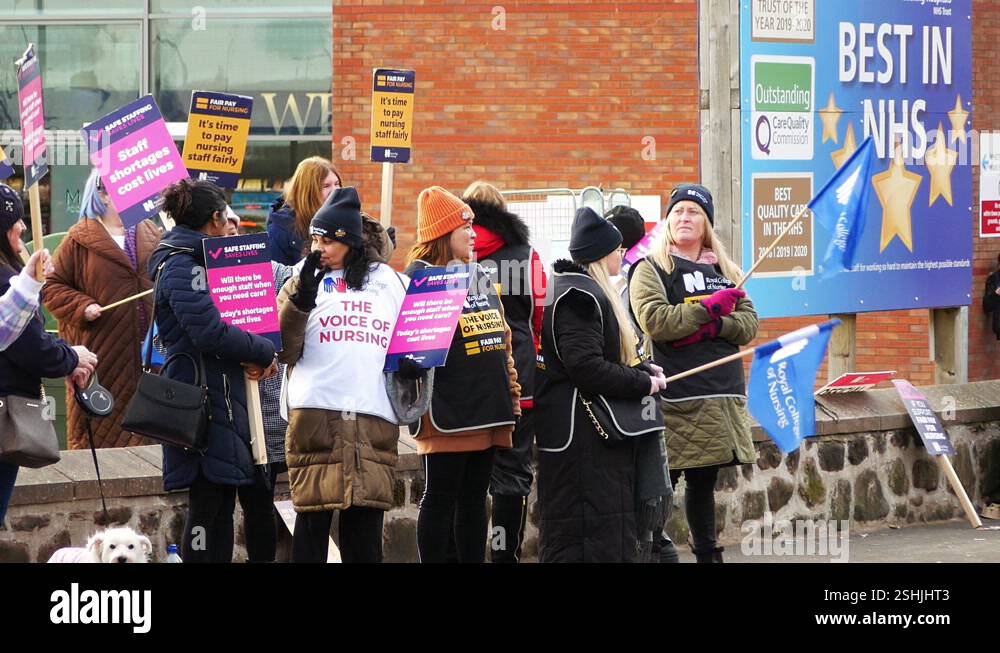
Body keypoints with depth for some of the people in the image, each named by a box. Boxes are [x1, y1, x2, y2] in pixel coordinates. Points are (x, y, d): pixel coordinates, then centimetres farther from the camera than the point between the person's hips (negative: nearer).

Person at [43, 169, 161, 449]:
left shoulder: (150, 235, 13)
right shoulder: (79, 240, -2)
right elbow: (53, 287, -2)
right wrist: (82, 307, -15)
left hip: (148, 349, 5)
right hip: (101, 351, -5)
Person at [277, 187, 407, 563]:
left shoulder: (390, 282, 15)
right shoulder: (305, 278, 10)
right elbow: (283, 348, -1)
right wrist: (301, 295, -13)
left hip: (375, 417, 2)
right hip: (316, 415, -2)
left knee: (366, 524, 4)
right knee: (313, 520, -2)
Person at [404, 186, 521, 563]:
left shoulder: (478, 276, 19)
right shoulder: (421, 276, -6)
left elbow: (502, 336, 24)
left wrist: (511, 390, 21)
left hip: (487, 406, 8)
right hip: (447, 411, -8)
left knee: (475, 499, 11)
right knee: (441, 497, -3)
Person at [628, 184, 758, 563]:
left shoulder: (723, 271, 18)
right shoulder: (650, 270, 1)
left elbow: (749, 323, 9)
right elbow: (655, 322, -15)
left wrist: (713, 326, -11)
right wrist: (710, 308, -11)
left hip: (722, 395, 6)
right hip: (675, 396, -6)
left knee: (704, 479, 13)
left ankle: (708, 553, 20)